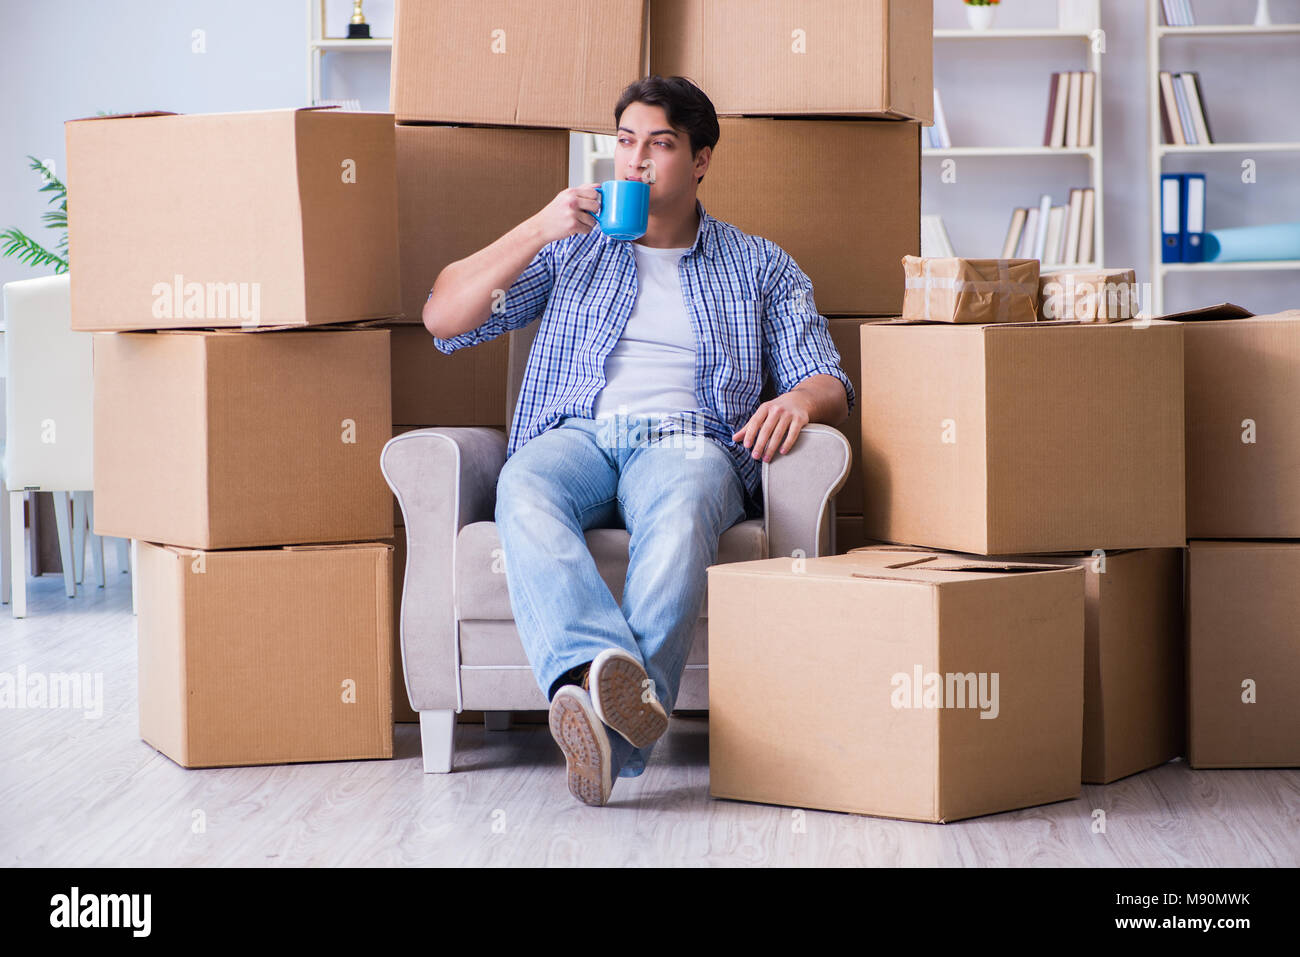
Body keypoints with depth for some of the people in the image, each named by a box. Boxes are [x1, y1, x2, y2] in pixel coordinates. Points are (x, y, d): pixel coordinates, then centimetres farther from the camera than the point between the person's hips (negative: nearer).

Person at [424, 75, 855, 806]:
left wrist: (801, 399, -12)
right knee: (524, 490, -38)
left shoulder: (760, 267, 24)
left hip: (687, 441, -1)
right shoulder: (571, 249, 26)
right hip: (577, 436, 1)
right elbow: (444, 320, 15)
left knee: (681, 509, -41)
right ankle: (603, 666, -61)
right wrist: (537, 231, 4)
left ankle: (612, 736, -56)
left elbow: (828, 384, 14)